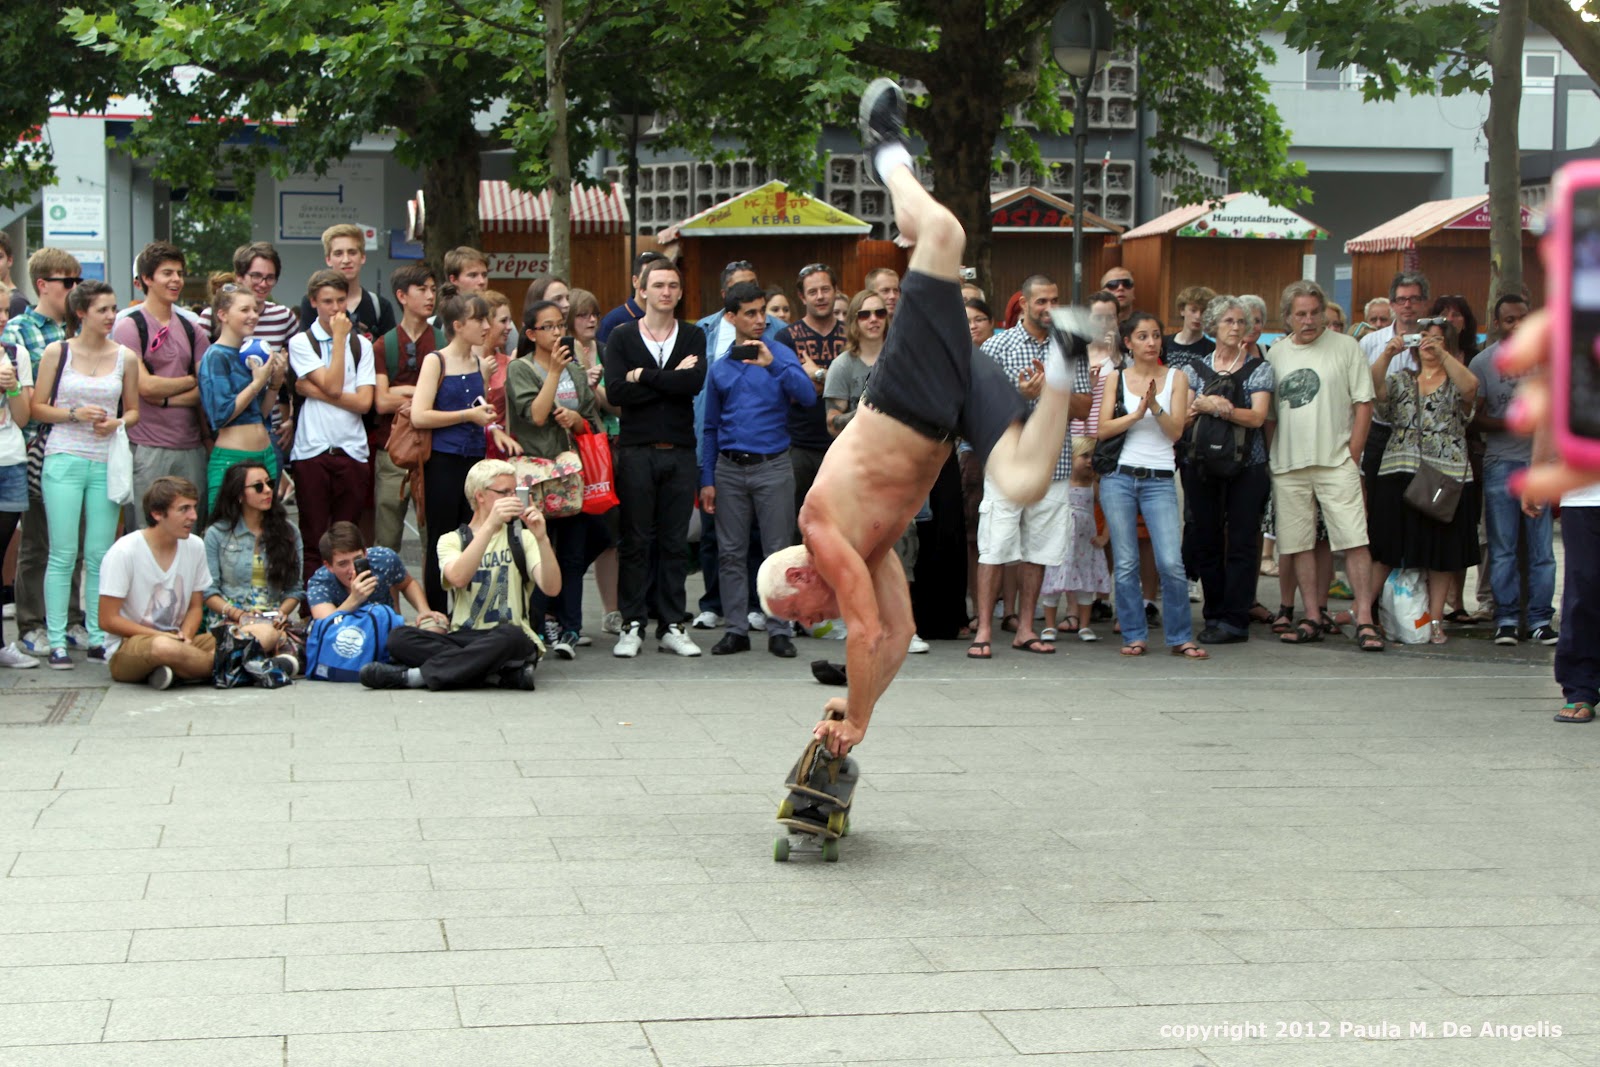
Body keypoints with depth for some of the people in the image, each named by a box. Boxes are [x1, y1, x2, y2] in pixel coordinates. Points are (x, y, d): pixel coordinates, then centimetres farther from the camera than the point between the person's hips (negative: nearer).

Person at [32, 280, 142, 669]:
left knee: (100, 556, 3)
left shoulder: (125, 357, 7)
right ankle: (58, 642, 1)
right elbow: (37, 407, 2)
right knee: (63, 554, -3)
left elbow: (134, 410, 14)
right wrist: (75, 414, -13)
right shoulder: (57, 352, 1)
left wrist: (116, 423, -7)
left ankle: (98, 638, 11)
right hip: (64, 460, -2)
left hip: (106, 462, 2)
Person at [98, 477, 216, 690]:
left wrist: (185, 636, -10)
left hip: (175, 640, 5)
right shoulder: (124, 552, -13)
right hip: (126, 647, -5)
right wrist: (164, 636, -18)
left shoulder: (195, 546, 4)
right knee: (164, 647, -40)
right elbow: (107, 620, -12)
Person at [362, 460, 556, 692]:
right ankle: (505, 673, -32)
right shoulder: (451, 540, 11)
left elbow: (551, 589, -4)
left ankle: (415, 675, -30)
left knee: (511, 636, -37)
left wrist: (541, 539, -19)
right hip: (462, 638, 1)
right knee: (399, 637, -25)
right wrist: (490, 525, -20)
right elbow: (458, 578, -13)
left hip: (508, 638, -1)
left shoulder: (522, 538, 13)